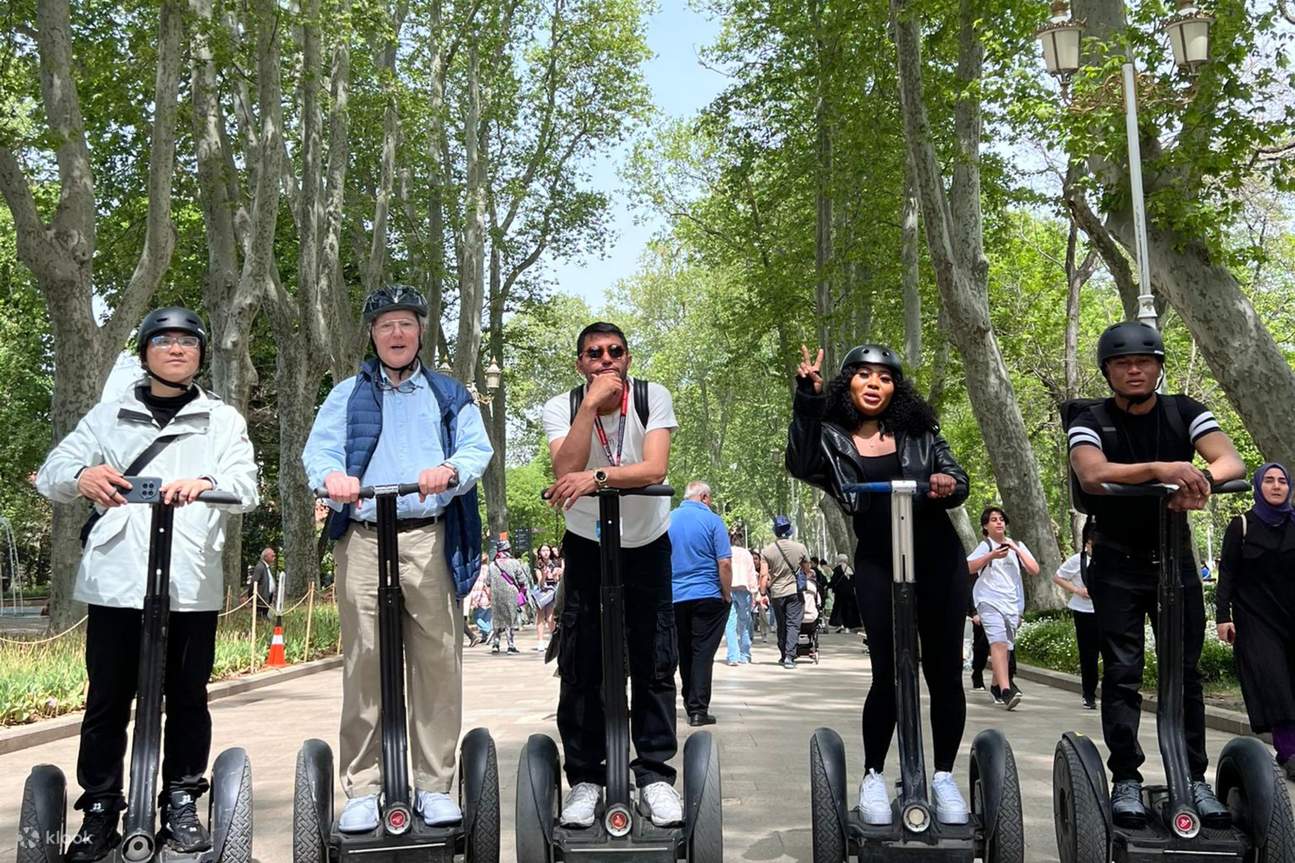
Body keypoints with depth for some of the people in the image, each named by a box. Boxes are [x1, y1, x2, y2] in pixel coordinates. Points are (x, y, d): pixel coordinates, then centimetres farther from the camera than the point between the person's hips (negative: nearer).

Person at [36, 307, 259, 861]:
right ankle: (100, 811, 14)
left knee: (187, 698, 5)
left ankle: (181, 804, 18)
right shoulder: (109, 416, 16)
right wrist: (81, 475, -20)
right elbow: (51, 472, 5)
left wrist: (207, 483, -26)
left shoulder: (223, 420, 13)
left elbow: (248, 485, -3)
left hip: (192, 585, 0)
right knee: (107, 699, 4)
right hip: (115, 582, 1)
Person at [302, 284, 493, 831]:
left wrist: (449, 470, -20)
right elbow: (318, 449, 3)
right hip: (363, 541, 0)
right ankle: (362, 790, 6)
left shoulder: (449, 393, 18)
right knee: (363, 663, -2)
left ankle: (434, 786, 6)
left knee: (437, 662, -2)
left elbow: (477, 449, 4)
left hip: (431, 541, 0)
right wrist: (333, 475, -21)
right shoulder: (347, 395, 18)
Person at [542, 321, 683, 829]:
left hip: (647, 544, 0)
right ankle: (585, 777, 11)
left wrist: (597, 477, -41)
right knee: (580, 664, 0)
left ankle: (655, 774, 10)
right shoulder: (561, 407, -12)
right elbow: (565, 472, -28)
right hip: (586, 545, 0)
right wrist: (591, 405, -31)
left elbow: (655, 468, -27)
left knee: (653, 663, 0)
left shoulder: (653, 397, -14)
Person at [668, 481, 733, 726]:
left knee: (684, 653, 14)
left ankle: (690, 703, 21)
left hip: (674, 597, 4)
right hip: (708, 596, -4)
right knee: (703, 652, -1)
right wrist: (727, 595, -1)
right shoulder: (712, 520, -6)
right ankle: (698, 709, -4)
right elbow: (724, 563, -11)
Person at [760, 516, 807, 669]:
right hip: (795, 591, -1)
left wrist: (763, 594, -1)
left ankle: (783, 655, 23)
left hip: (776, 593, 1)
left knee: (780, 625, 15)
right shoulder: (800, 548, -5)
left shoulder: (767, 551, -7)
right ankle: (789, 656, -11)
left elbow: (764, 576, -9)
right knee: (793, 624, 0)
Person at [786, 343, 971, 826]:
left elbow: (957, 477, 7)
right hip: (878, 566, -2)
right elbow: (801, 466, -16)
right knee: (889, 673, -6)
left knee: (945, 671, 5)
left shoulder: (918, 431, 10)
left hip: (939, 560, 3)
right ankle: (873, 776, 14)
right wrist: (807, 398, -21)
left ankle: (944, 776, 21)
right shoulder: (831, 438, 4)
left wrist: (949, 486, -17)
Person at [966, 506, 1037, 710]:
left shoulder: (1017, 545, 15)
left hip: (1013, 604, 5)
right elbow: (967, 568, -13)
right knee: (999, 643, -22)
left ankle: (996, 686, 25)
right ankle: (1006, 690, -34)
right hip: (989, 601, -5)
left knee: (1005, 647, 7)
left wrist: (1017, 549, -5)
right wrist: (991, 556, -22)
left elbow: (1034, 570, 3)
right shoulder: (984, 546, 3)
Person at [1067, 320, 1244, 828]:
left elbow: (1232, 462, -16)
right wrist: (1160, 469, -43)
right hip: (1118, 563, -2)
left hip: (1175, 557, 2)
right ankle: (1126, 780, 3)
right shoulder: (1091, 423, -8)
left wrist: (1202, 478, -38)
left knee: (1186, 670, 4)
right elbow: (1092, 474, -28)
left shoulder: (1185, 413, -1)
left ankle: (1194, 779, 11)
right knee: (1122, 671, -3)